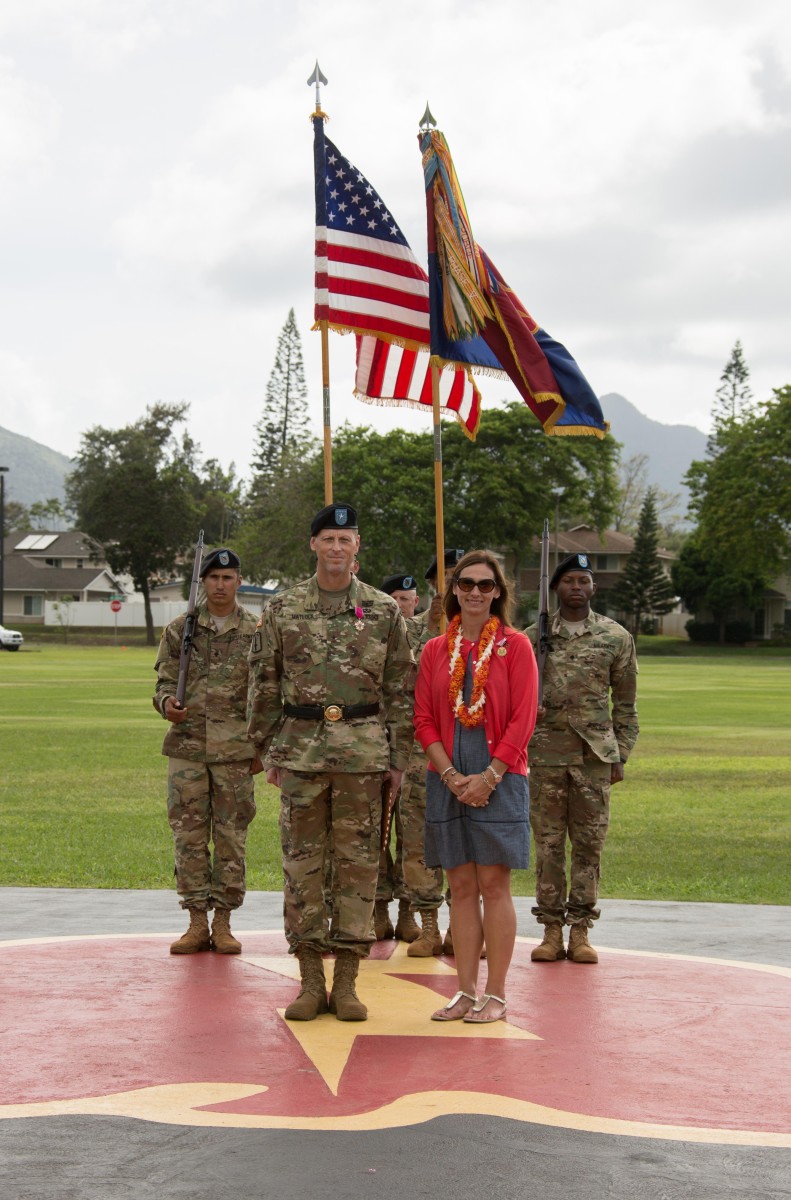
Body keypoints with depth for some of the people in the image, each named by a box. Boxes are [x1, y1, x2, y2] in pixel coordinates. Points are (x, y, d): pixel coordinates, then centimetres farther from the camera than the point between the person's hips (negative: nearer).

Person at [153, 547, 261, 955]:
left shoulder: (255, 633, 4)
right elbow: (165, 680, 9)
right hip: (187, 747, 1)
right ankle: (197, 921, 9)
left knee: (231, 836, 2)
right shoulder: (180, 630, 8)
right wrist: (167, 703, -14)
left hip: (235, 750, -1)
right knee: (189, 835, 1)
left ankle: (223, 921, 10)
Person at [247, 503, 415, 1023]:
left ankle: (347, 980, 9)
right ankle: (311, 980, 10)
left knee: (358, 862, 2)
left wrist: (399, 757, 2)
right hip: (301, 750, 1)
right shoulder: (282, 609, 6)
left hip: (363, 751, -1)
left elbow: (401, 688, 5)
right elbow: (264, 684, 9)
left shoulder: (384, 611, 4)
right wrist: (269, 750, 6)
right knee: (302, 862, 2)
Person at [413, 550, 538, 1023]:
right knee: (462, 887, 6)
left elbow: (522, 720, -5)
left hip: (499, 779, -3)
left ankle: (496, 995, 3)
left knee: (494, 884, -3)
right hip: (448, 780, 3)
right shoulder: (436, 650, 9)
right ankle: (466, 993, 11)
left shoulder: (515, 645, 0)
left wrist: (489, 776, -12)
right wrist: (452, 776, -7)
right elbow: (424, 719, 6)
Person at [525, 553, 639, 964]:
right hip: (545, 753, 0)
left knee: (589, 844, 2)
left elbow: (625, 703, 9)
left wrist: (620, 756, 5)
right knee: (548, 843, 2)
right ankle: (551, 930, 9)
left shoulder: (616, 637, 6)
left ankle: (580, 930, 9)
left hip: (595, 755, 0)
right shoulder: (533, 637, 6)